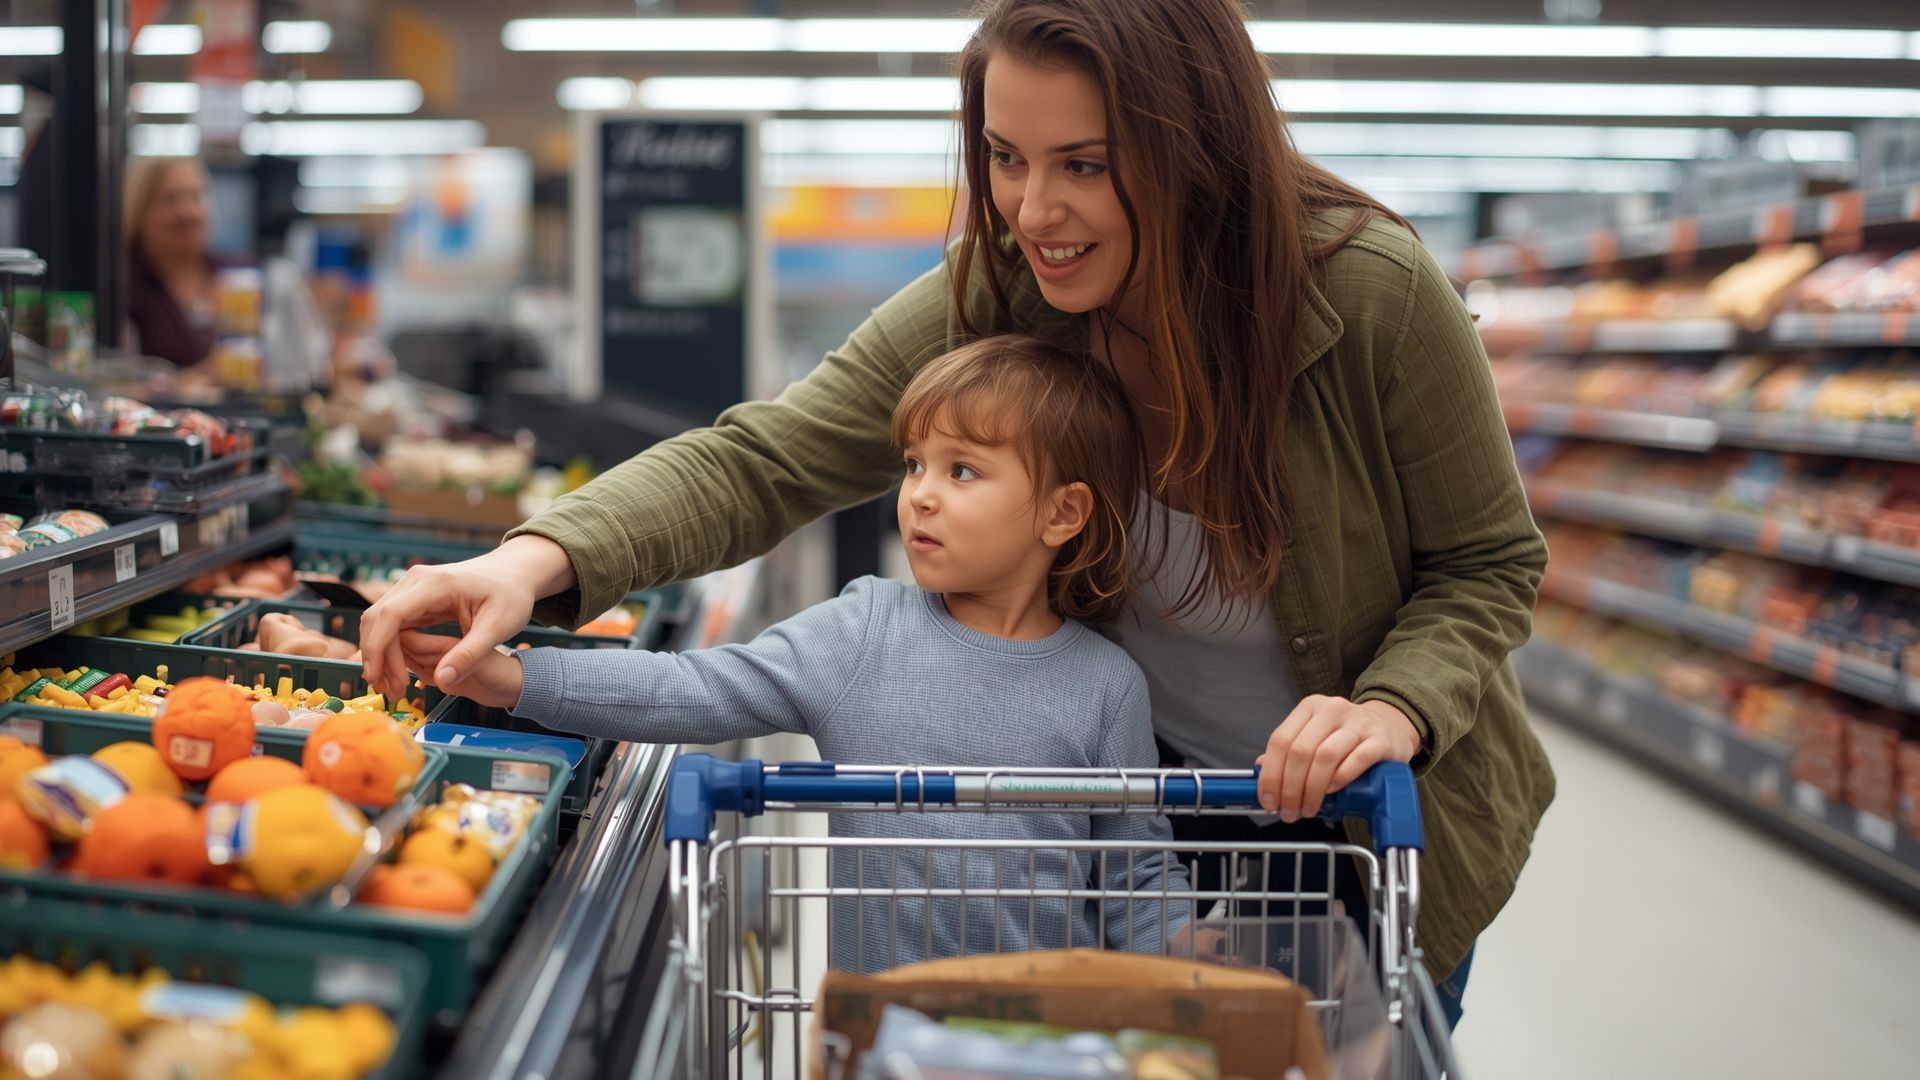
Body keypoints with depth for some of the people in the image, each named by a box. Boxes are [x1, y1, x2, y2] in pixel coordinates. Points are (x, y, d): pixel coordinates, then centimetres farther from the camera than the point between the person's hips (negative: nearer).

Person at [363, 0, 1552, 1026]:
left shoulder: (1376, 293, -27)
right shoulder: (986, 301, -20)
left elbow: (1488, 564, -14)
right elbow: (761, 461, -24)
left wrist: (1396, 707, -34)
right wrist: (541, 560, -41)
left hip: (1370, 829, -2)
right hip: (1142, 790, 2)